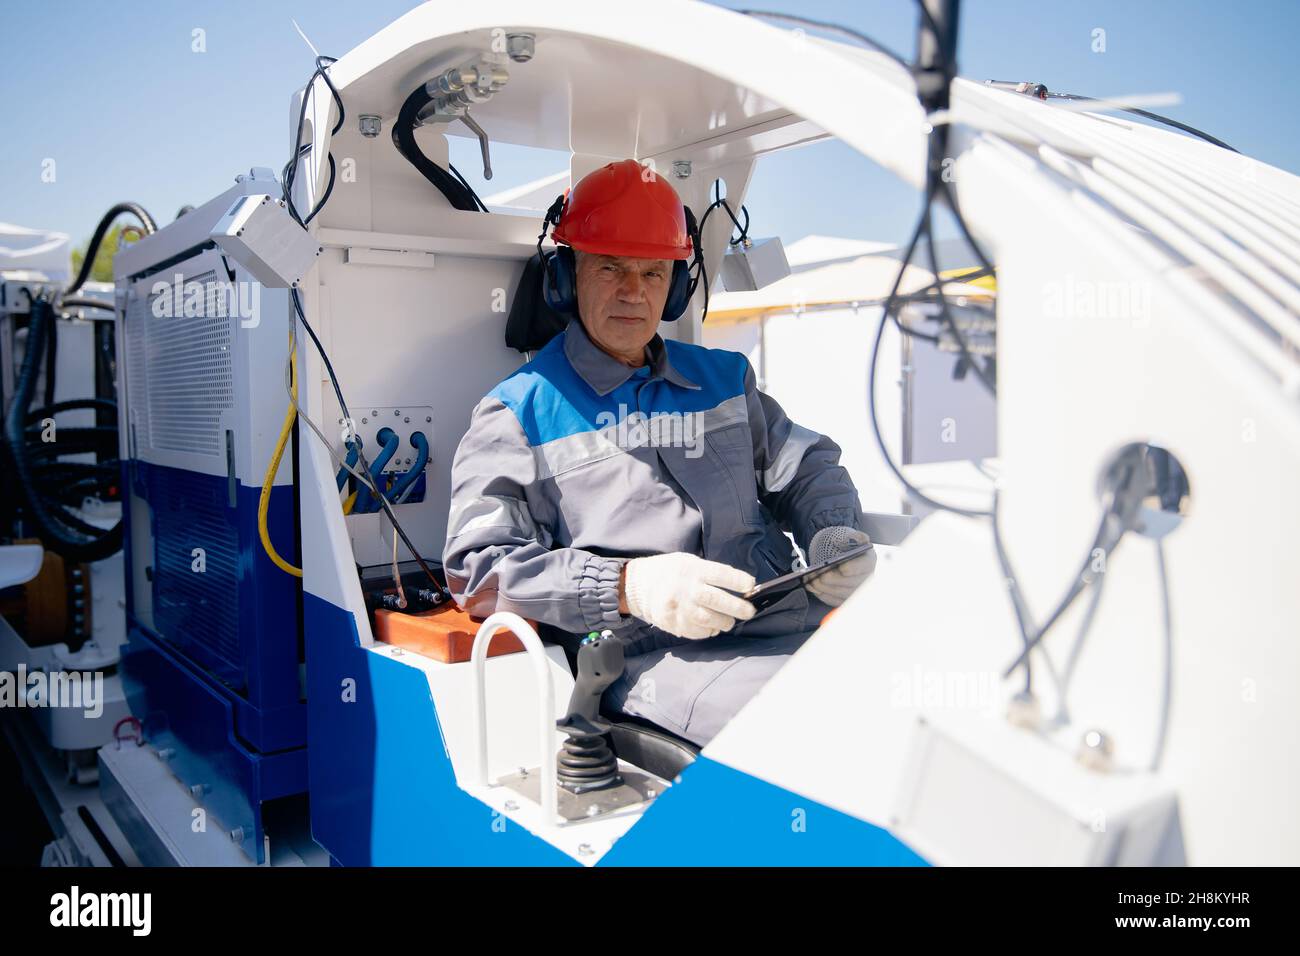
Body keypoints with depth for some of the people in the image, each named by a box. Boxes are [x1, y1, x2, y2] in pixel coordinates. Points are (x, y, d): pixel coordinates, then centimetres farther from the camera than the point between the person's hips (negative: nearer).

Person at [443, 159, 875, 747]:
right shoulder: (518, 412, 6)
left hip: (794, 620, 6)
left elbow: (805, 467, 29)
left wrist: (839, 536, 4)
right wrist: (628, 585, -19)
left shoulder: (724, 377, 23)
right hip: (654, 654, -6)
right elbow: (480, 570, -3)